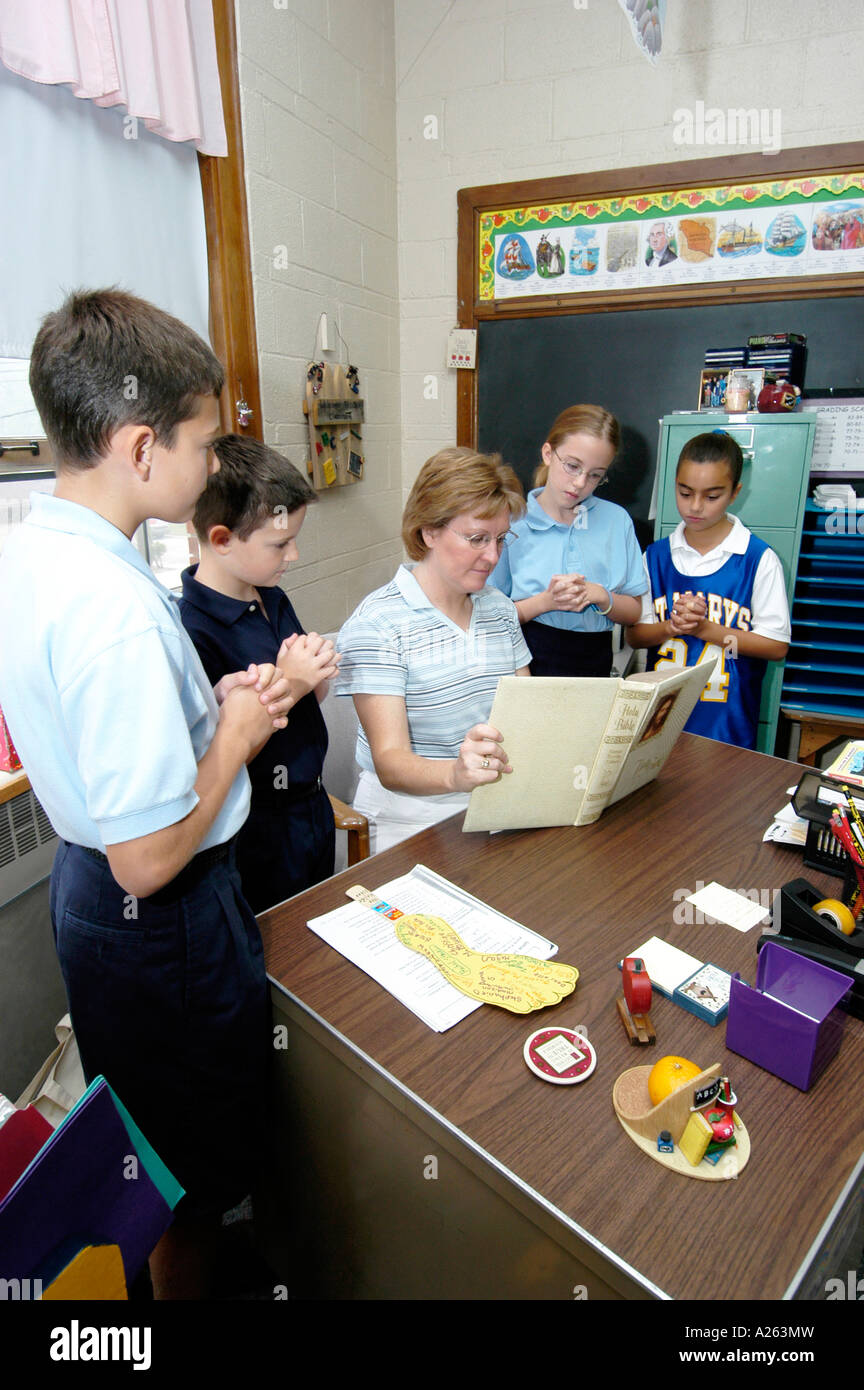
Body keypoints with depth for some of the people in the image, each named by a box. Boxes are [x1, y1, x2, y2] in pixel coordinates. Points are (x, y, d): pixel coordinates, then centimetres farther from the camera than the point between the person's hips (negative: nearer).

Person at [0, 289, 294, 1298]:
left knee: (148, 1147, 33)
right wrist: (236, 734, -15)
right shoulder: (117, 607, -31)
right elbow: (150, 858, -29)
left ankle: (150, 1263, 58)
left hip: (82, 886, 10)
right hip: (164, 924, -9)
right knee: (194, 1178, 18)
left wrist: (207, 700, 2)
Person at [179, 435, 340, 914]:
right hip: (259, 841, -8)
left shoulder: (274, 599, 2)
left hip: (312, 808, 8)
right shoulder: (190, 632, -25)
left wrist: (319, 673, -9)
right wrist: (286, 687, -25)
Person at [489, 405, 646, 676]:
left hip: (596, 664, 3)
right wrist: (544, 602, -13)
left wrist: (601, 596, -6)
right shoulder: (513, 523, 0)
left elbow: (633, 612, 12)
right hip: (531, 662, -3)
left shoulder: (617, 520, 10)